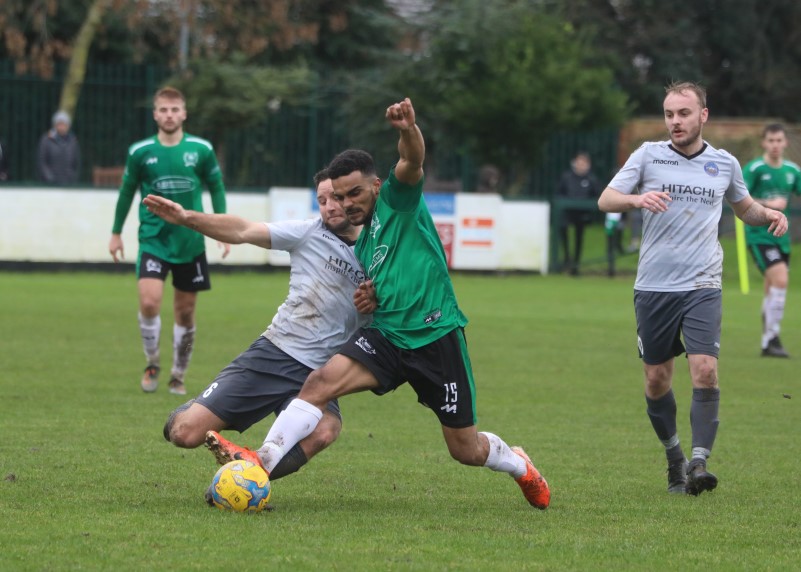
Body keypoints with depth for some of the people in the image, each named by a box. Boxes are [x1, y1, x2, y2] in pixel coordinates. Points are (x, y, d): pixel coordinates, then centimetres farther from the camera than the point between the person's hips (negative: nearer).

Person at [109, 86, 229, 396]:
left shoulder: (202, 149, -2)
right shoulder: (140, 152, -3)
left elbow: (216, 188, 9)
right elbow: (127, 191, 10)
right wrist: (116, 232, 13)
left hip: (191, 242, 1)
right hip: (153, 239, -1)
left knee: (185, 312, 7)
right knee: (149, 301, -18)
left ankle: (179, 375, 24)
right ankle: (152, 364, 5)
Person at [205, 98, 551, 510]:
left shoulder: (397, 199, -1)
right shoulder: (361, 247, 17)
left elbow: (412, 162, -24)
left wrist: (409, 131, -46)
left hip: (436, 335, -5)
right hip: (387, 336, 5)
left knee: (467, 451, 4)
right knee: (322, 381, -23)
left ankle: (519, 466, 38)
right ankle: (261, 462, -32)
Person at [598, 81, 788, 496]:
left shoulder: (724, 164, 7)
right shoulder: (648, 155, 2)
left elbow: (744, 206, 25)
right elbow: (605, 200, -5)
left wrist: (769, 214, 3)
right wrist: (637, 199, -27)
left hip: (702, 286, 0)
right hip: (654, 286, 0)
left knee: (705, 371, -17)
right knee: (657, 380, 5)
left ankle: (699, 463, -17)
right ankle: (674, 457, 25)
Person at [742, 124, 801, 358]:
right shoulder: (753, 169, -9)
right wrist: (768, 204, -20)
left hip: (781, 237, 6)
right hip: (759, 235, -6)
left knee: (773, 290, 11)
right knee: (780, 278, -21)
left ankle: (768, 343, 20)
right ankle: (772, 338, -17)